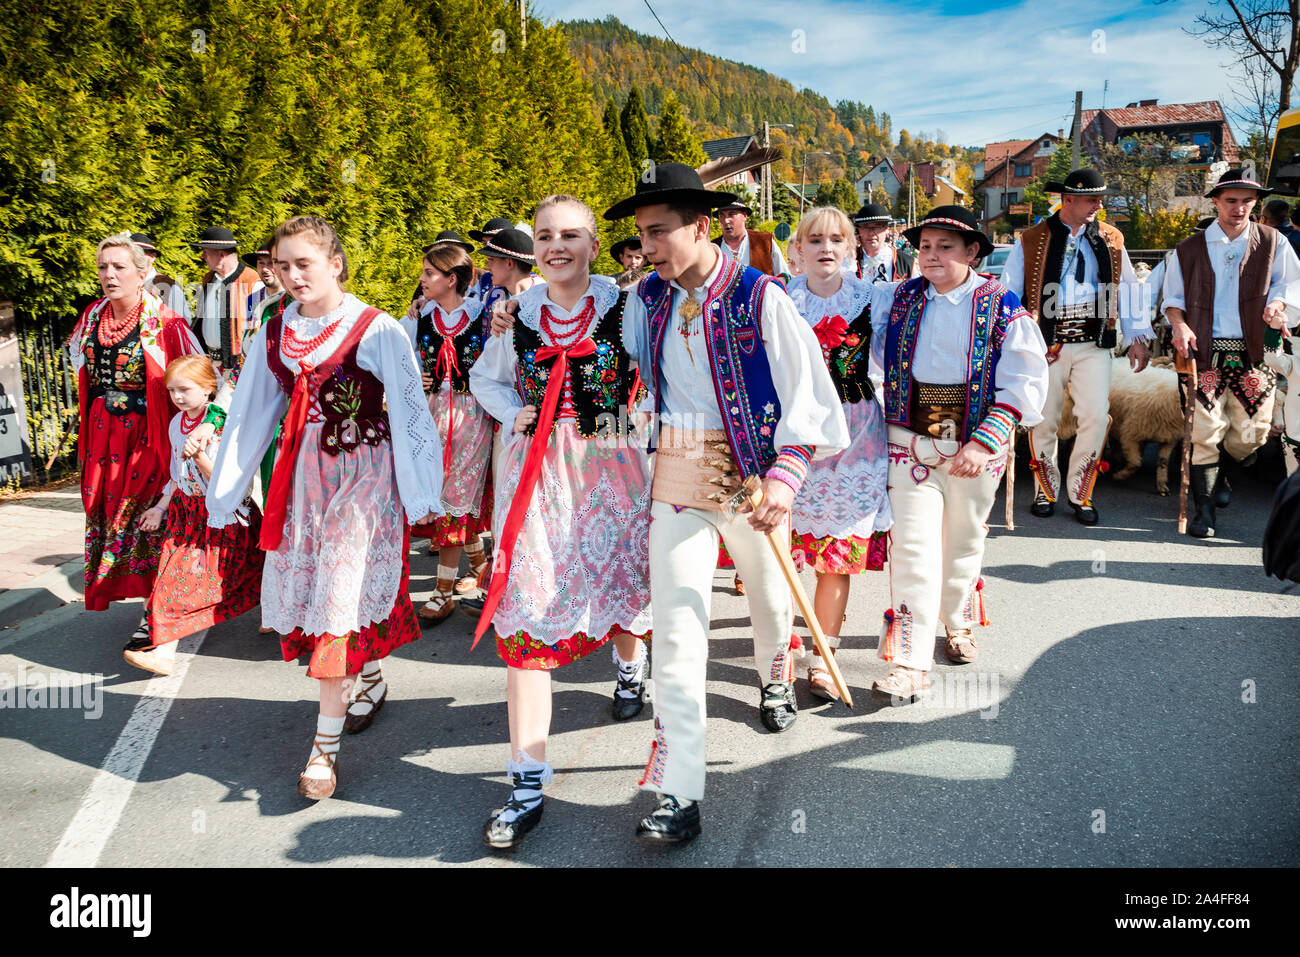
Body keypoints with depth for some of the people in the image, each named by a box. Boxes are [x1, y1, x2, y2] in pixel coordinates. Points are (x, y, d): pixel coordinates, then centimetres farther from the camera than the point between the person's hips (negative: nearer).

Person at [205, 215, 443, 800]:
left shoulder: (377, 330, -9)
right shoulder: (275, 333, 7)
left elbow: (408, 412, -7)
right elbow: (250, 413, 13)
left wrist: (420, 492, -7)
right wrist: (225, 491, 15)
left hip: (363, 472, -6)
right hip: (303, 472, 6)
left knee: (339, 591, -9)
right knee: (302, 587, 9)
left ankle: (326, 742, -1)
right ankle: (371, 678, 34)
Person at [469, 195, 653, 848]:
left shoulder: (625, 305, -3)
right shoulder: (519, 312, 5)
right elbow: (484, 378, 19)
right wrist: (514, 415, 2)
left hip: (611, 462, -1)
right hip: (535, 470, 1)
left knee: (621, 579, 14)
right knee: (526, 608, -6)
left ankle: (630, 666, 55)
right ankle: (528, 782, -1)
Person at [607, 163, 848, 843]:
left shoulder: (759, 296, -12)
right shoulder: (646, 299, 1)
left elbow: (805, 388, -12)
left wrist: (784, 476, -21)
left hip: (751, 471, -2)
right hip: (676, 474, 2)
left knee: (767, 591, 20)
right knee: (676, 625, -5)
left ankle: (775, 678, 55)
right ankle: (677, 792, -1)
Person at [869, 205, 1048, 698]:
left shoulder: (1001, 306, -5)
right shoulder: (896, 298, 2)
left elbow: (1023, 384, -9)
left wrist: (983, 442, -18)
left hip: (975, 443, 0)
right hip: (910, 440, 1)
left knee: (963, 541, 16)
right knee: (913, 547, -7)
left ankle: (958, 623, 43)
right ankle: (911, 663, -6)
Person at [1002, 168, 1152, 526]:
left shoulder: (1111, 240, 11)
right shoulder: (1030, 242, 2)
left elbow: (1128, 288, 15)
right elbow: (1008, 293, 4)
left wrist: (1137, 337, 11)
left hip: (1093, 343, 2)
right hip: (1045, 344, -2)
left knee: (1096, 417, -6)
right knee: (1043, 420, 3)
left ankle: (1080, 493, 11)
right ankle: (1046, 491, 23)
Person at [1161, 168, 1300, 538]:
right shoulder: (1190, 249, 7)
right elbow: (1174, 295, 12)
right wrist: (1179, 324, -6)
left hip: (1254, 354, 2)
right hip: (1208, 354, -1)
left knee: (1251, 433, 3)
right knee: (1206, 431, -7)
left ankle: (1217, 478, 34)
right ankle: (1205, 508, 3)